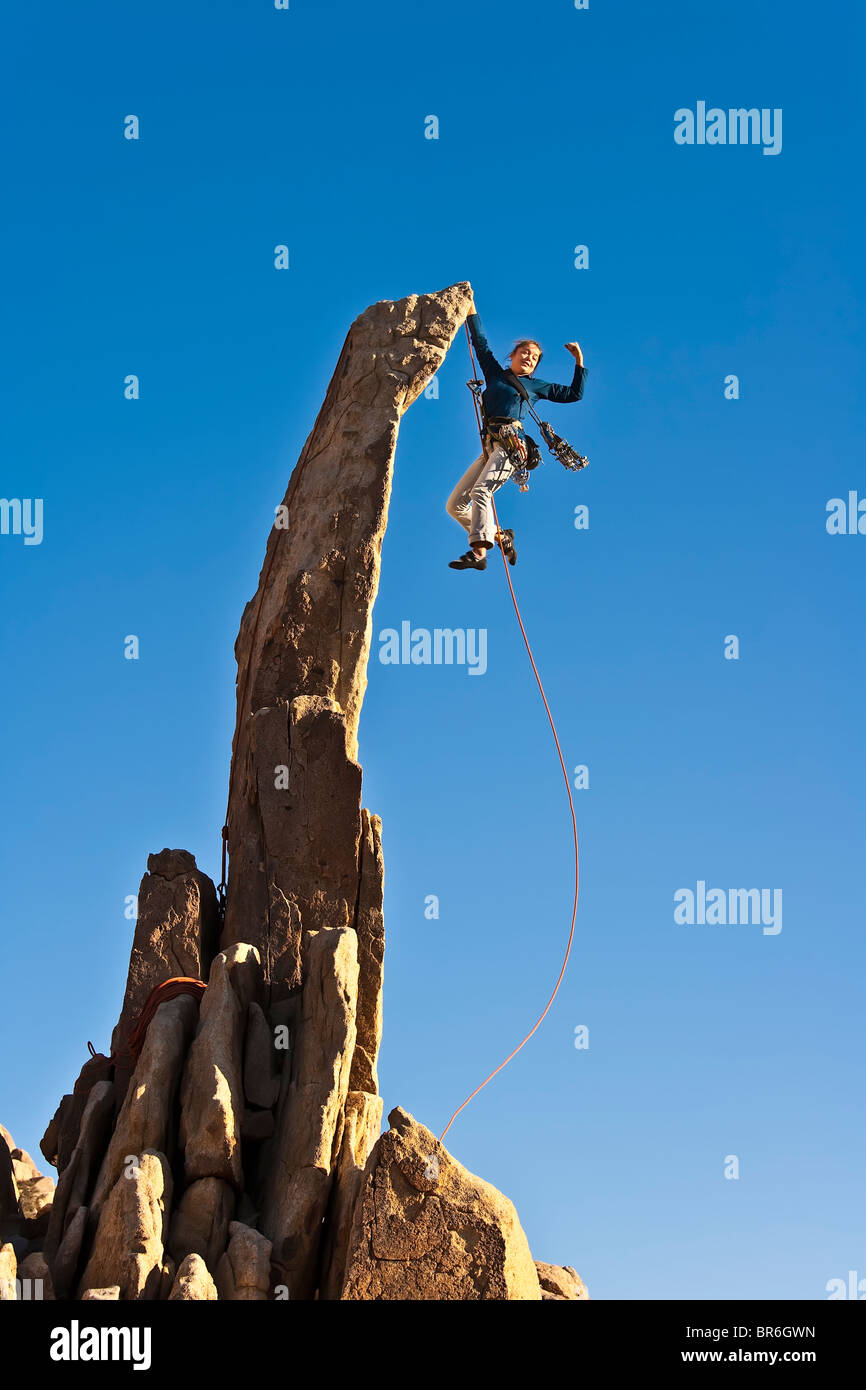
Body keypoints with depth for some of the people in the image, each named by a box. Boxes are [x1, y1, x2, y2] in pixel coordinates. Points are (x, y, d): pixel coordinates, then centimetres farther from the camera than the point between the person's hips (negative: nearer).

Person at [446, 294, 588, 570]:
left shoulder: (535, 386, 18)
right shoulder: (495, 373, 24)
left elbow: (574, 394, 23)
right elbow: (481, 343, 24)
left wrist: (579, 361, 16)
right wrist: (471, 309, 21)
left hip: (512, 445, -5)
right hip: (490, 448, 5)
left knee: (481, 492, -30)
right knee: (455, 506, -1)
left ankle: (478, 553, -44)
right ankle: (500, 537, 12)